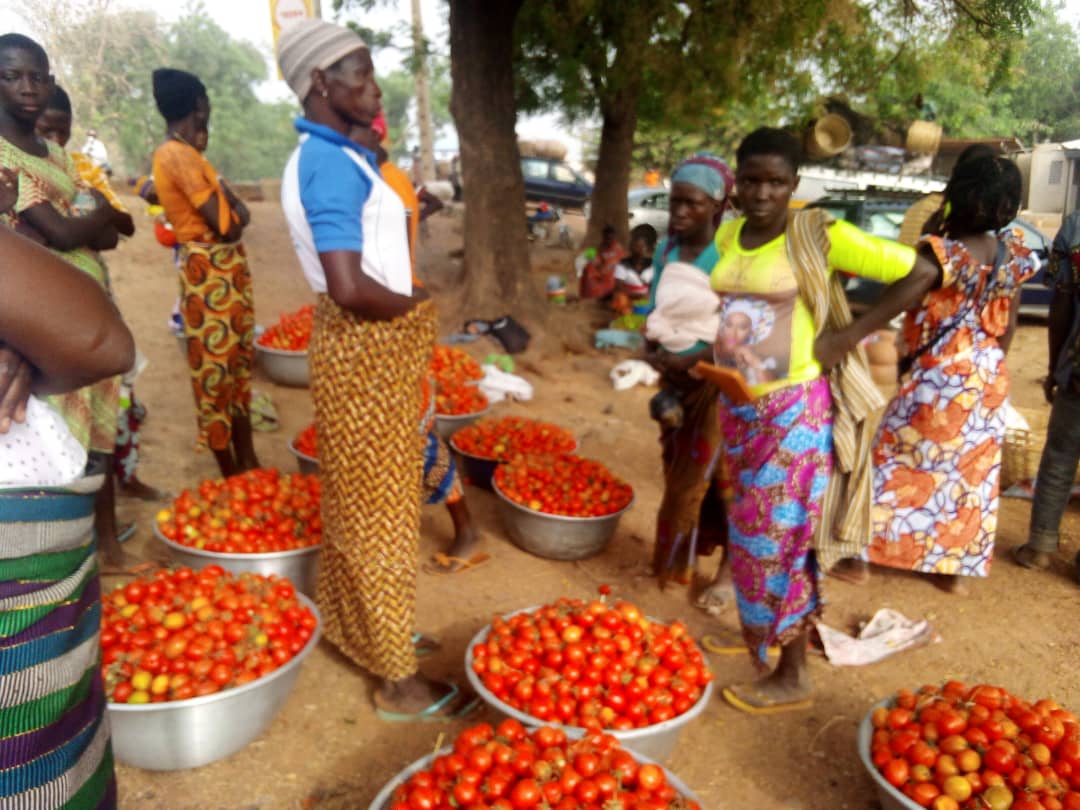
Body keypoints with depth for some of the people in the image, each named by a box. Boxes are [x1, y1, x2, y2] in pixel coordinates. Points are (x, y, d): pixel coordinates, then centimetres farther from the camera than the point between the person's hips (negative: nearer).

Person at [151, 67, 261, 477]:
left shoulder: (184, 153, 15)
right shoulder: (179, 155, -15)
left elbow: (233, 206, 14)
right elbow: (226, 225, -18)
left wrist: (230, 208, -5)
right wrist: (234, 212, 1)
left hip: (227, 267, 10)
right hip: (209, 271, -10)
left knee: (239, 362, 15)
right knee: (215, 370, -1)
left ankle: (248, 461, 25)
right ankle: (232, 476, 10)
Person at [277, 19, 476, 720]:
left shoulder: (329, 156, 13)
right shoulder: (334, 165, -20)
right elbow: (350, 288, -31)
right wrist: (416, 306, -13)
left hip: (365, 346, 10)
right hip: (367, 352, -10)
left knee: (356, 503, 21)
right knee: (380, 513, -1)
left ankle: (350, 625, 39)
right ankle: (399, 678, 13)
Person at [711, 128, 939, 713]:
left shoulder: (818, 235, -13)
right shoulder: (727, 236, 6)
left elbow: (921, 272, -11)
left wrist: (850, 335, -14)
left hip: (793, 409, -6)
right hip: (735, 403, 6)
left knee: (779, 535, 0)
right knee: (749, 528, 16)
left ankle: (791, 677, 16)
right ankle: (756, 633, 36)